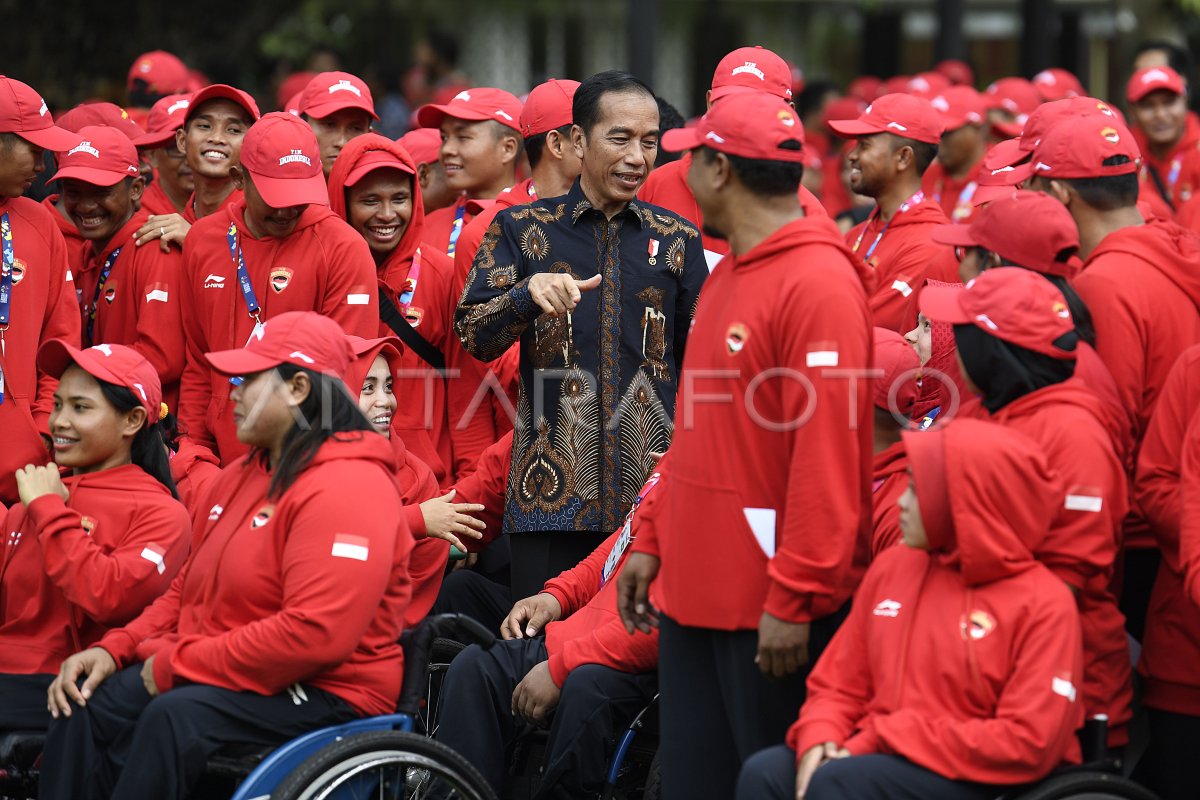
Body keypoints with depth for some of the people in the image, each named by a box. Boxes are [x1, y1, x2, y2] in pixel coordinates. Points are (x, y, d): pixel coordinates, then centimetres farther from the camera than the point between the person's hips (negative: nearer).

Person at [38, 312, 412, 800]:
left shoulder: (347, 486, -17)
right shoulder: (242, 475, 17)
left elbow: (316, 633, -27)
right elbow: (189, 590, 23)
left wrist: (177, 664, -21)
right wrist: (116, 649, 4)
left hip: (322, 695, -9)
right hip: (221, 679, 9)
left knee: (175, 718, -33)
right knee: (87, 708, -10)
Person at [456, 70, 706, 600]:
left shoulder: (677, 240, 11)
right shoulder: (521, 229, 7)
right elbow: (473, 338, -2)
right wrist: (528, 292, -20)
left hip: (653, 486, 1)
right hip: (552, 491, -1)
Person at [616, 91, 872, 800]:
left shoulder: (819, 282, -15)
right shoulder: (727, 275, 15)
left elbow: (827, 455, -20)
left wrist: (794, 597, -21)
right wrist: (655, 544, 19)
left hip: (774, 610, -9)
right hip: (695, 595, 9)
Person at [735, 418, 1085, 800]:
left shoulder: (1042, 603, -8)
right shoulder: (893, 567, 13)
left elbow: (1029, 745, -17)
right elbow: (838, 684, 17)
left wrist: (884, 738, -15)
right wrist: (818, 740, -8)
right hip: (879, 758, 6)